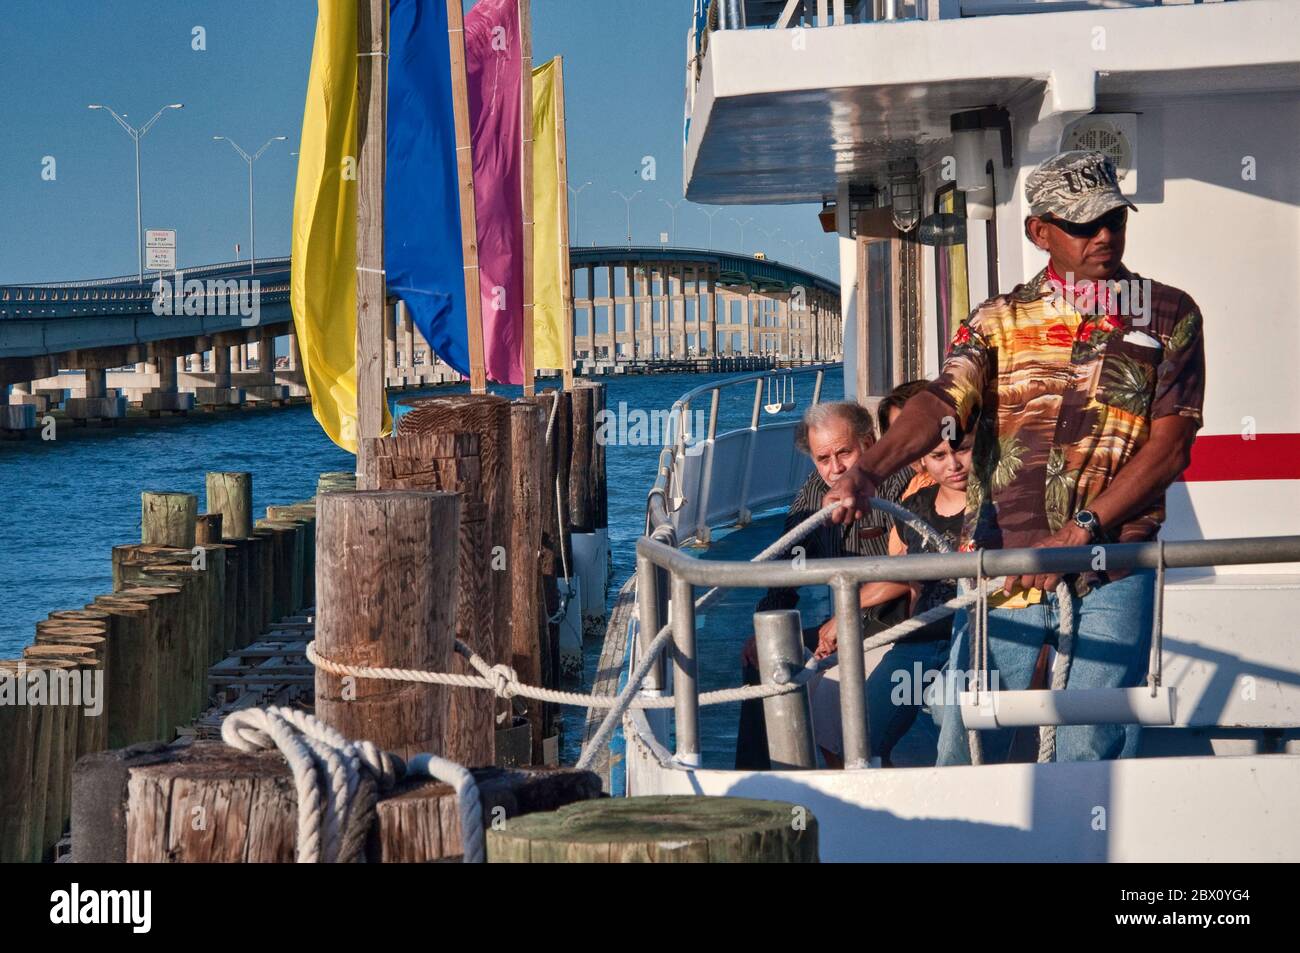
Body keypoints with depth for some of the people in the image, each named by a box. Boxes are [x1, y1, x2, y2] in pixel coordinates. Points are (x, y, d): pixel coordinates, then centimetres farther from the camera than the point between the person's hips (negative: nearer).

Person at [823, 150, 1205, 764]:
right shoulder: (998, 321, 12)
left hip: (1110, 577, -1)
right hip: (1001, 570, 1)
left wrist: (1079, 530, -13)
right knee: (965, 748, -1)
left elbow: (1171, 445, -1)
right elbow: (942, 403, -5)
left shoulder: (1169, 316, 8)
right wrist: (867, 472, -26)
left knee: (1091, 754, -5)